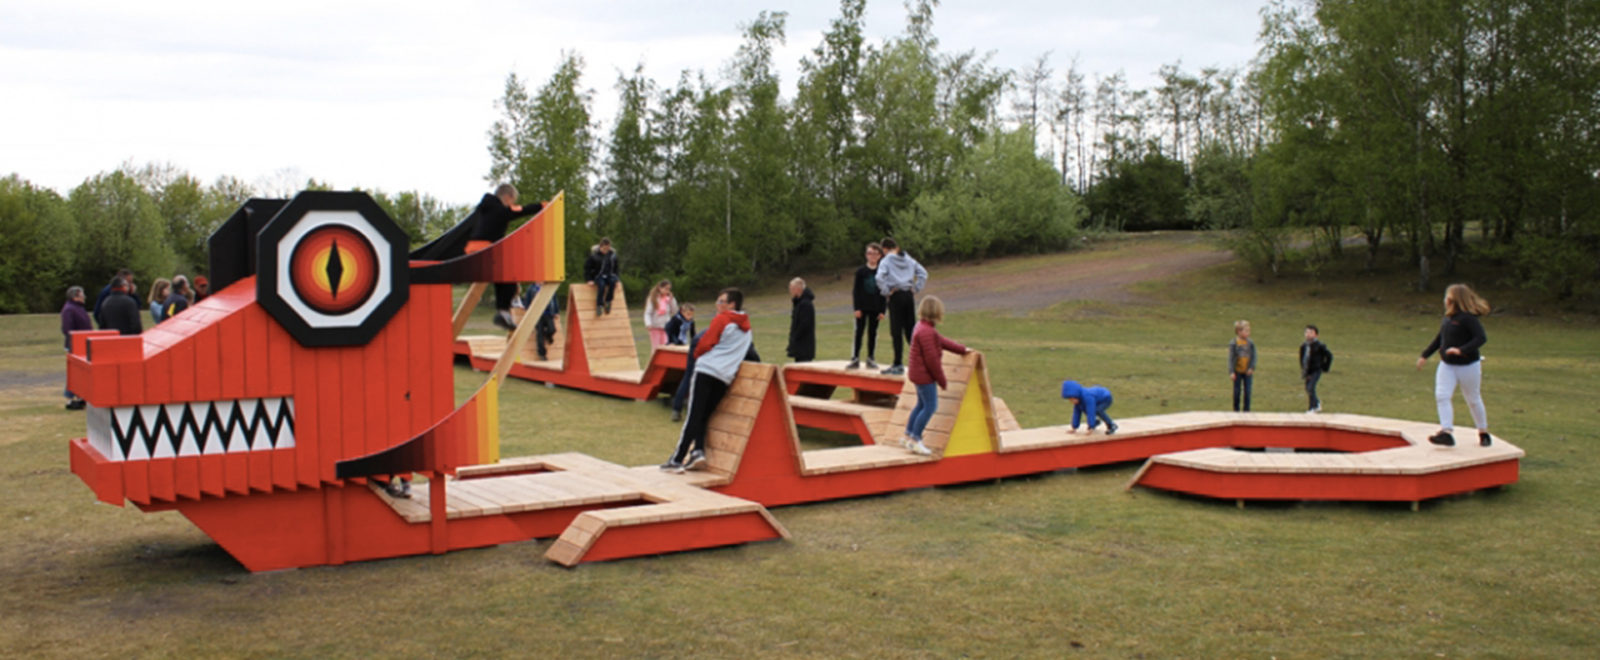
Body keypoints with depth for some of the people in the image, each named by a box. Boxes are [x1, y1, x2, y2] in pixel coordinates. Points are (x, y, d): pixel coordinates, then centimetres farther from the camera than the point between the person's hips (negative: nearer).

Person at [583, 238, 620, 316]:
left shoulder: (612, 254, 3)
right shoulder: (594, 254, -7)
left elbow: (616, 268, 16)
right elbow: (587, 267, -3)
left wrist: (615, 277, 5)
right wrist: (589, 279, -10)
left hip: (609, 275, 3)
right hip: (598, 276, -3)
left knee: (613, 282, -32)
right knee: (602, 285, -35)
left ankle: (608, 301, -20)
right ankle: (599, 306, -29)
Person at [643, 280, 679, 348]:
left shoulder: (669, 299, 7)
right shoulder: (652, 299, -5)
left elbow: (675, 312, 4)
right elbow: (647, 313, -7)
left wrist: (672, 299, -3)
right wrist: (648, 324, -23)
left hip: (666, 327, 3)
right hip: (655, 327, -3)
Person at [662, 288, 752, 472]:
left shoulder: (721, 319, 0)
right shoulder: (746, 328, 19)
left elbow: (705, 343, -4)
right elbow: (746, 352, 26)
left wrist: (697, 354, 14)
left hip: (706, 369, -6)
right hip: (726, 376, 6)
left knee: (694, 415, -8)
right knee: (704, 416, 10)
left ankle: (677, 460, -10)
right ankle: (698, 450, -11)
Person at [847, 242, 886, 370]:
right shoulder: (861, 271, 0)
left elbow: (884, 292, 5)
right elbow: (855, 290, -1)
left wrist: (882, 311, -1)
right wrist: (857, 308, -8)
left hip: (875, 308, 1)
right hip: (862, 307, -1)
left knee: (873, 333, 6)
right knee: (859, 332, -1)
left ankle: (871, 359, 14)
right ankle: (855, 359, 1)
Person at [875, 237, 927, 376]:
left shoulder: (886, 261, -5)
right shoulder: (908, 259, 11)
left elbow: (880, 278, -20)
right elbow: (923, 273, 8)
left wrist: (886, 292, -9)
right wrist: (916, 289, 8)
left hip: (896, 296, -5)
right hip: (909, 296, 5)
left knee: (897, 332, -1)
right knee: (910, 329, 12)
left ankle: (898, 365, 0)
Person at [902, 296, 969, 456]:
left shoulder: (923, 327, 10)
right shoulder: (926, 332, -24)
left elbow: (942, 341, 22)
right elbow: (932, 359, -23)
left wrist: (962, 350, 28)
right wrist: (943, 381, -15)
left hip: (920, 375, 11)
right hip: (924, 375, -11)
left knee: (922, 405, 20)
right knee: (930, 407, -5)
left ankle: (908, 436, 29)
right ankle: (915, 441, 1)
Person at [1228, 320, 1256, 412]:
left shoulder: (1251, 344, -2)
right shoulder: (1233, 344, -8)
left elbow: (1253, 357, 1)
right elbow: (1230, 358, -9)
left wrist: (1252, 368, -13)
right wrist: (1231, 372, -14)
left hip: (1247, 372, 2)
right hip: (1237, 372, -2)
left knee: (1247, 391, 2)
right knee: (1237, 391, 6)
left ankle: (1246, 410, 12)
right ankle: (1236, 410, 19)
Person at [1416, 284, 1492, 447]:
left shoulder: (1468, 318, -17)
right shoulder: (1447, 319, 5)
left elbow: (1481, 338, -26)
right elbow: (1439, 339, 18)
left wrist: (1461, 350, -37)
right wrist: (1425, 355, 19)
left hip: (1467, 366, -7)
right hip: (1446, 365, 7)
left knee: (1473, 400, 9)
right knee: (1441, 396, -10)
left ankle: (1483, 433, 28)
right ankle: (1446, 432, -14)